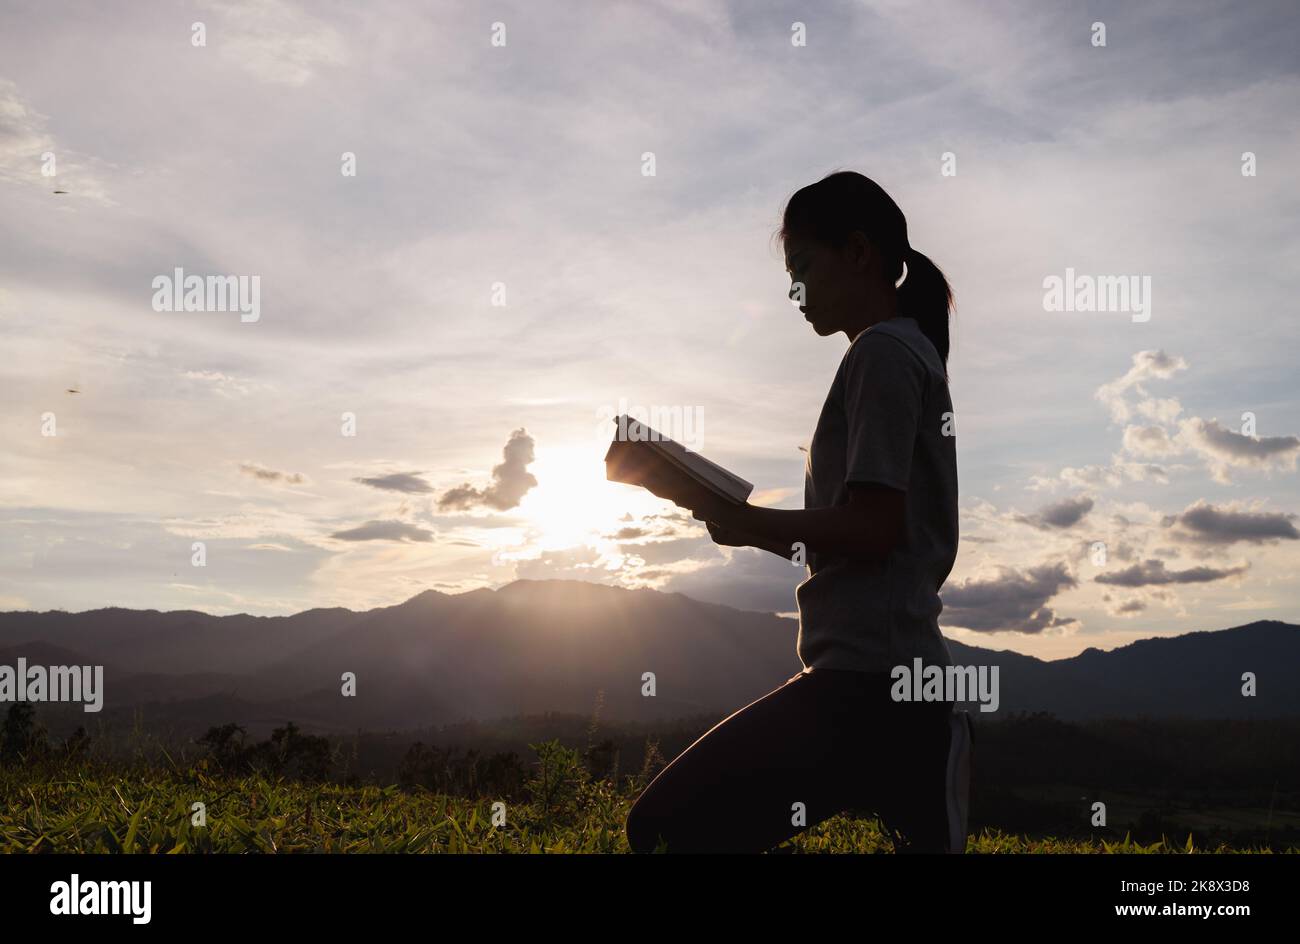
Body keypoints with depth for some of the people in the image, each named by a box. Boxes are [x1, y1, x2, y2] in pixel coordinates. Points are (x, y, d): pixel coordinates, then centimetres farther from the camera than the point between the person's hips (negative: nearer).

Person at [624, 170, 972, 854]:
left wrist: (740, 519, -6)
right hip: (903, 680, 10)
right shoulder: (915, 352, 22)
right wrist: (748, 526, 15)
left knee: (669, 823, -12)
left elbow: (872, 528, -18)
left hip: (865, 681, -10)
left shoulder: (882, 351, -7)